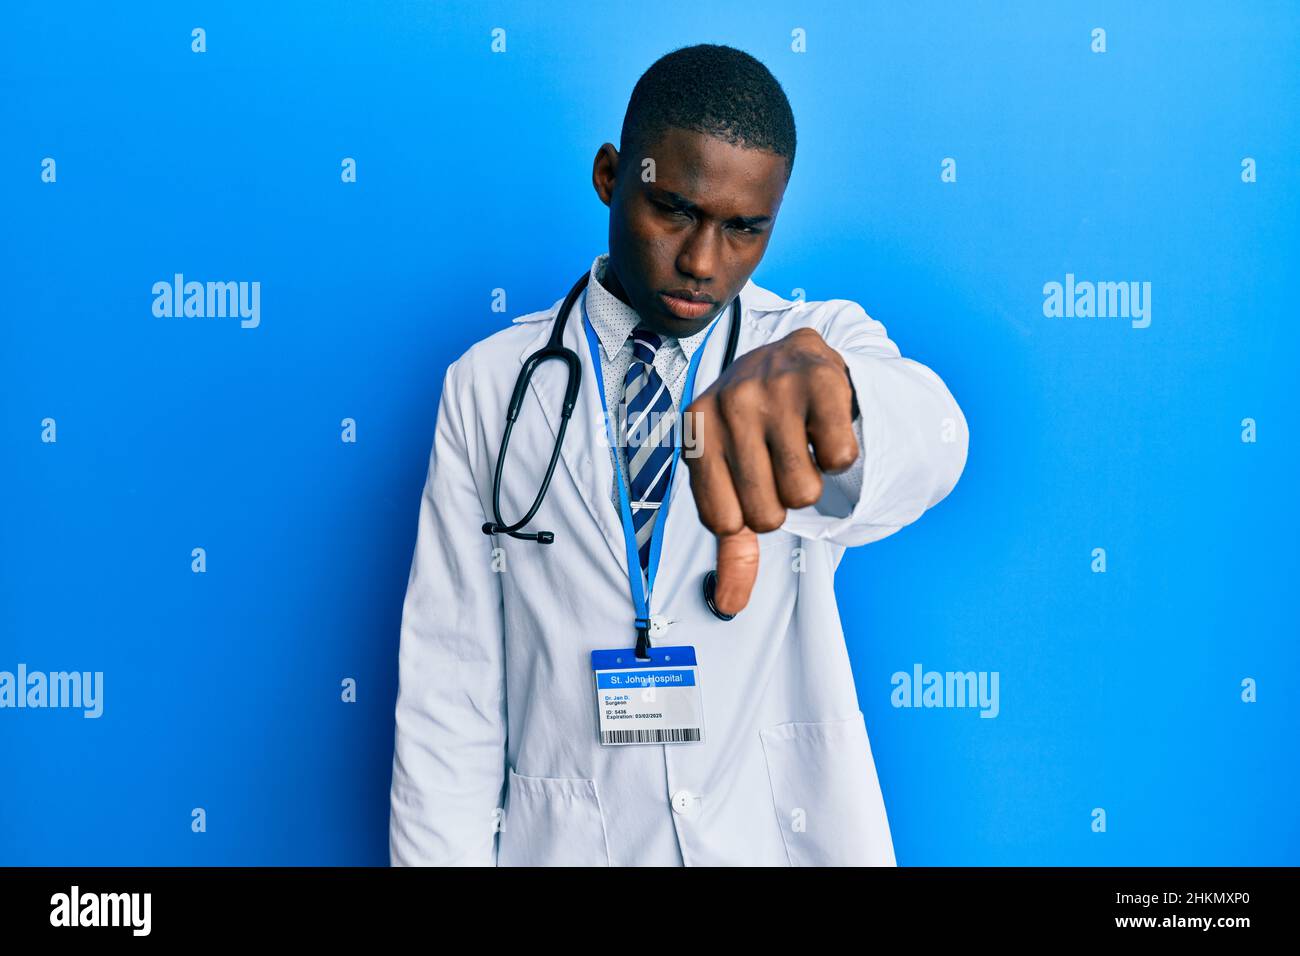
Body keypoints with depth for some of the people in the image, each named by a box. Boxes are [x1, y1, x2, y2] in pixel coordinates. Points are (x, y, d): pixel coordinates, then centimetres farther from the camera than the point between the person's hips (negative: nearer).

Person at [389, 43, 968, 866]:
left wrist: (819, 376, -49)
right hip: (561, 840, 0)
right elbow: (449, 682, -5)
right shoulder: (488, 384, -4)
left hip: (785, 830, 0)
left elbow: (929, 448, -29)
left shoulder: (827, 338, -5)